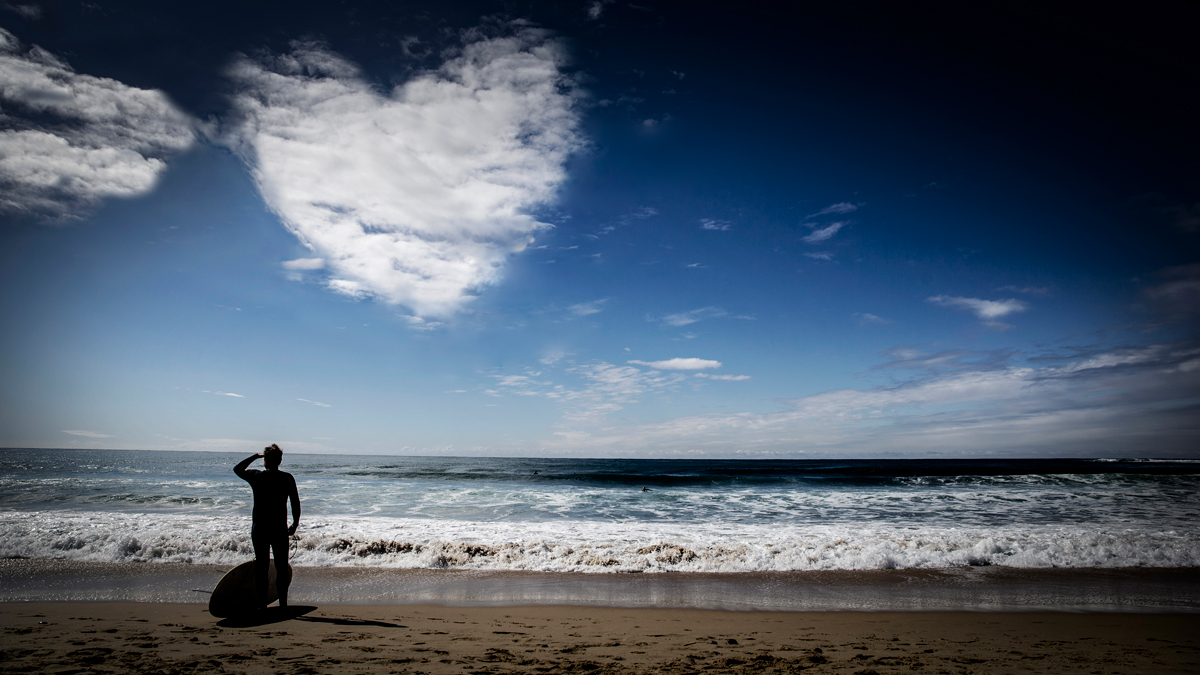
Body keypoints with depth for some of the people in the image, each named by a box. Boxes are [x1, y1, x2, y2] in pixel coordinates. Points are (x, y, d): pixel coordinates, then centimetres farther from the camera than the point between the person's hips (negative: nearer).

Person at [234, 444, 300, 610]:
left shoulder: (256, 476, -5)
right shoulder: (287, 478, -5)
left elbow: (237, 469, 14)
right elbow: (295, 502, -3)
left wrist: (255, 456, 15)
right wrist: (295, 523, 7)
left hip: (259, 529, 0)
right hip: (280, 529, 0)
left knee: (261, 567, 8)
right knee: (282, 567, 8)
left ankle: (262, 604, 10)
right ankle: (283, 604, 10)